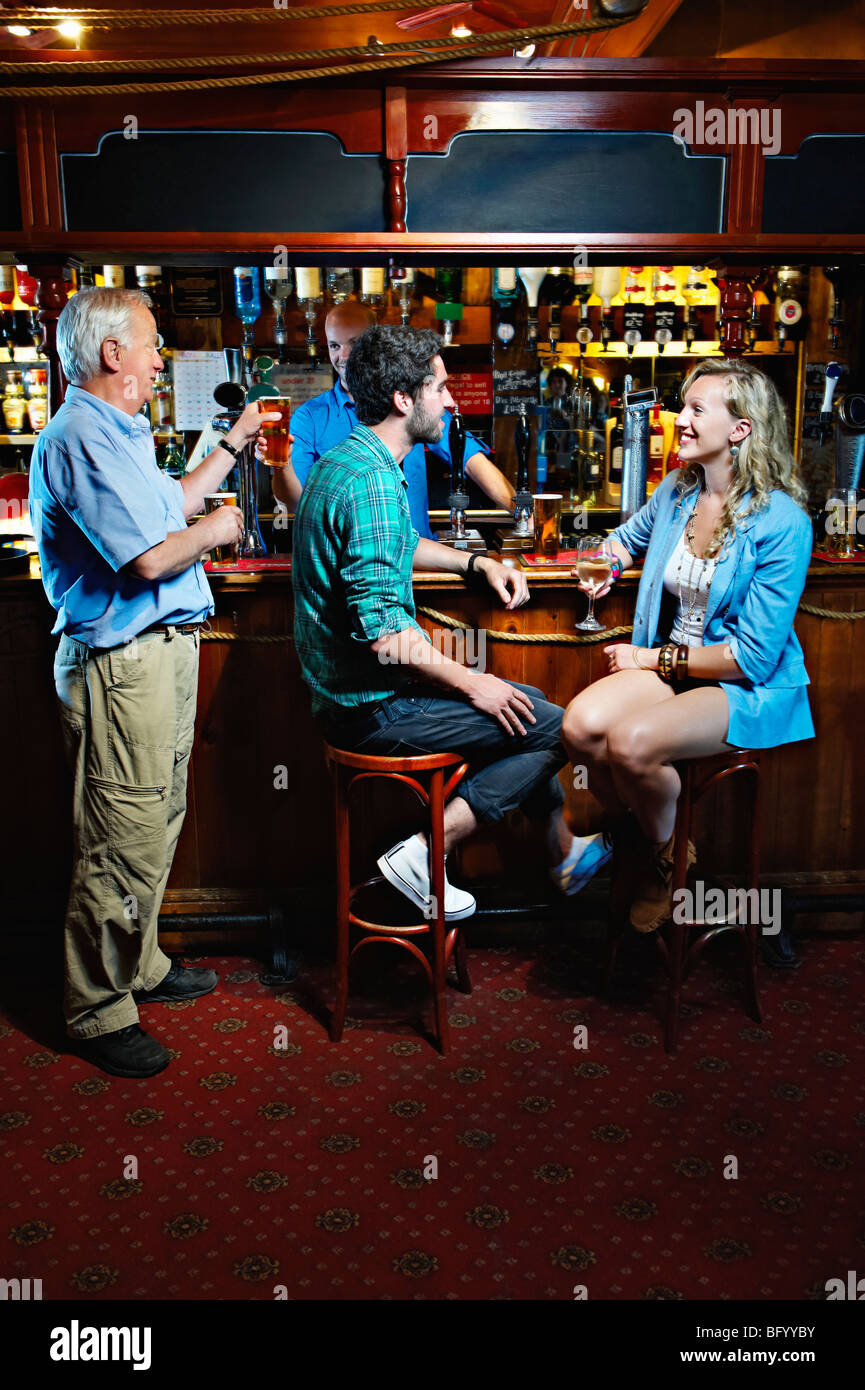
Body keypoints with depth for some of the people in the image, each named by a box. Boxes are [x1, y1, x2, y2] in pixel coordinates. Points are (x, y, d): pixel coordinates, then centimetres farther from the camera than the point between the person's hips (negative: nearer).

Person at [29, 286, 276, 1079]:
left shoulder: (117, 433, 17)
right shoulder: (80, 440, -18)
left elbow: (170, 507, 31)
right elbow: (150, 558, -24)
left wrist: (235, 441, 33)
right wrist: (214, 531, -5)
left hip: (164, 651, 11)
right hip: (123, 663, -11)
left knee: (157, 823, 20)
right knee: (123, 842, -3)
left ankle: (139, 965, 35)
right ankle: (98, 1011, 11)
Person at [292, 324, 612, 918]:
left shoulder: (350, 462, 10)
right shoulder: (372, 484, -24)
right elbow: (383, 634, -28)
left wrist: (479, 563, 16)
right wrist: (470, 682, -17)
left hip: (353, 687, 10)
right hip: (374, 706, -10)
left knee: (526, 704, 21)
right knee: (554, 726, -6)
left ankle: (563, 849, 31)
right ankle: (425, 852, -4)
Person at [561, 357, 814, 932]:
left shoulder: (782, 522, -16)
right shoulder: (676, 490, 4)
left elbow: (752, 656, -18)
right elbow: (630, 537, 30)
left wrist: (655, 659, -13)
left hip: (751, 689, -6)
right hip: (671, 668, 6)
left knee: (632, 742, -32)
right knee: (581, 723, -23)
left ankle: (664, 858, 2)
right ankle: (634, 841, 6)